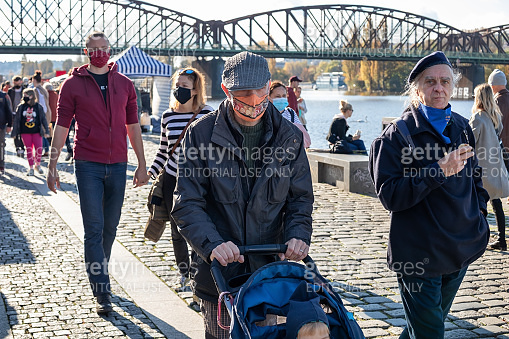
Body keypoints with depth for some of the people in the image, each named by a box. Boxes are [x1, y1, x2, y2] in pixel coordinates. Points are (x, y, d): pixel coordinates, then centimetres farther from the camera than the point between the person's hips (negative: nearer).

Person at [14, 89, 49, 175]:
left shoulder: (38, 107, 0)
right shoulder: (21, 107, 4)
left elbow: (43, 119, 5)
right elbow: (17, 120, 8)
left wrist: (46, 131, 3)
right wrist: (15, 132, 7)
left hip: (36, 132, -1)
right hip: (25, 132, 2)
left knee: (39, 148, -9)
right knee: (29, 149, 4)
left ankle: (38, 165, 14)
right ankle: (31, 168, 13)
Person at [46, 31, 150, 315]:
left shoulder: (124, 84, 9)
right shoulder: (73, 84, 1)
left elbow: (133, 126, 12)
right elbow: (62, 126, 1)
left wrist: (142, 164, 11)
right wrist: (53, 165, -3)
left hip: (117, 164, 3)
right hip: (88, 166, -3)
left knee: (111, 226, 11)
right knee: (94, 229, -5)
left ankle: (99, 272, 31)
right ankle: (102, 293, -3)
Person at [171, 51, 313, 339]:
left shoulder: (289, 137, 2)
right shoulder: (202, 133, -6)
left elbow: (300, 197, 8)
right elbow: (187, 204, -9)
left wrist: (298, 235, -13)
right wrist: (212, 245, -26)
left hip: (272, 269, 2)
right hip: (219, 272, -2)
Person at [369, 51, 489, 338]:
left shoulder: (462, 128, 8)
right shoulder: (398, 134, -11)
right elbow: (389, 196, -20)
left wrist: (479, 209, 8)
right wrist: (439, 170, -26)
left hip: (461, 249, 6)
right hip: (419, 256, -6)